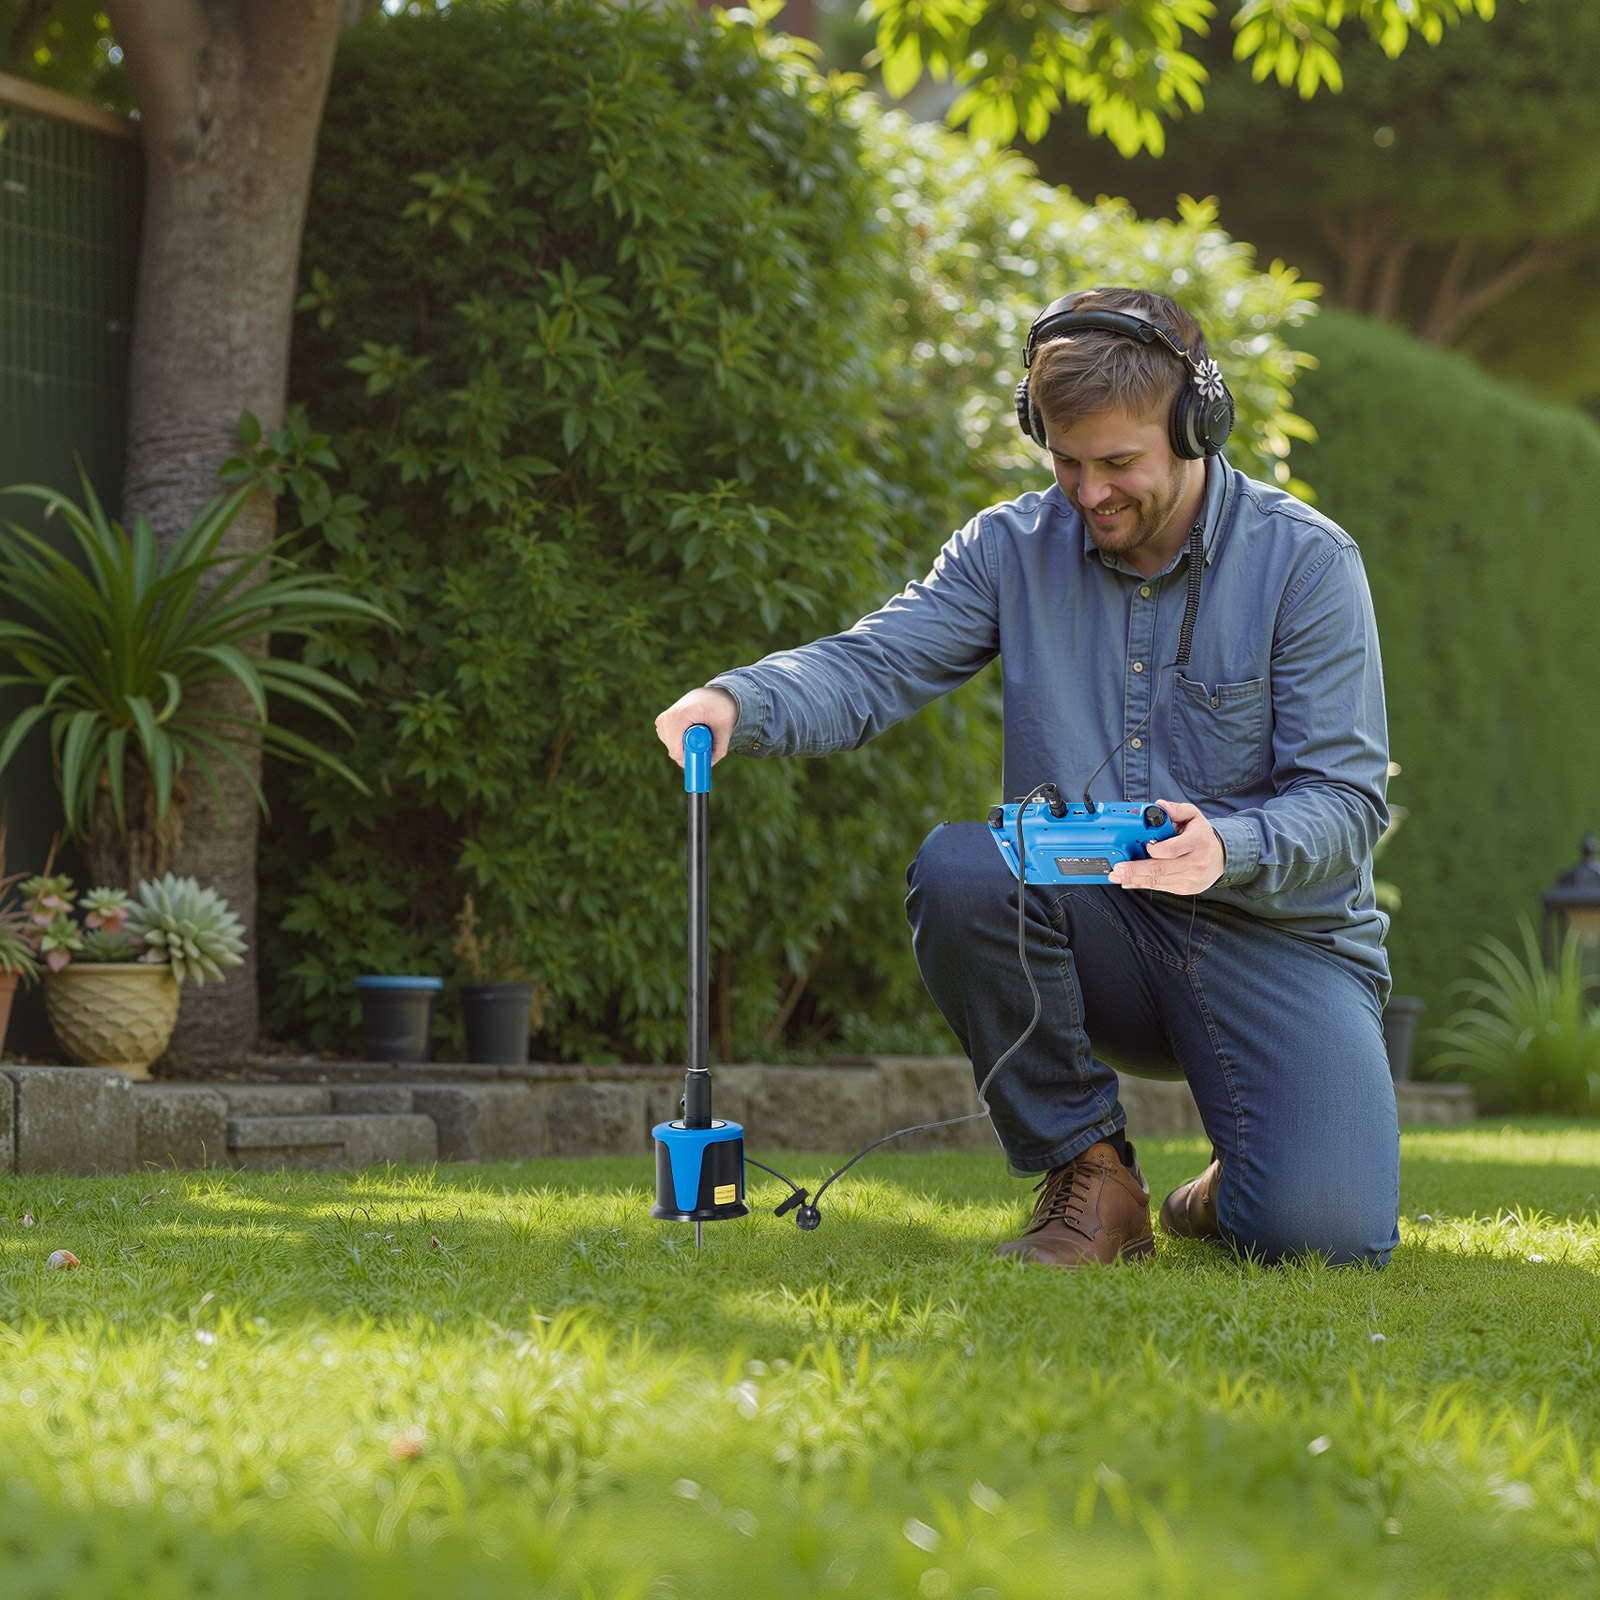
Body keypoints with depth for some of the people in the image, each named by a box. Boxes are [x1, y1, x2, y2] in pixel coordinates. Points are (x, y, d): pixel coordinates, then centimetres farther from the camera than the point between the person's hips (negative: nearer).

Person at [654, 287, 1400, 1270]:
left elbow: (1347, 801, -11)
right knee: (957, 869, -30)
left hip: (1280, 934, -3)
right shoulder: (1016, 547, 1)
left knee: (1325, 1235, -25)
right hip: (1099, 931, 3)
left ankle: (1234, 1197, 16)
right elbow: (869, 668, -8)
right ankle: (1091, 1177, -10)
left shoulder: (1305, 560, -8)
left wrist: (1227, 849, -33)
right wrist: (738, 704, -30)